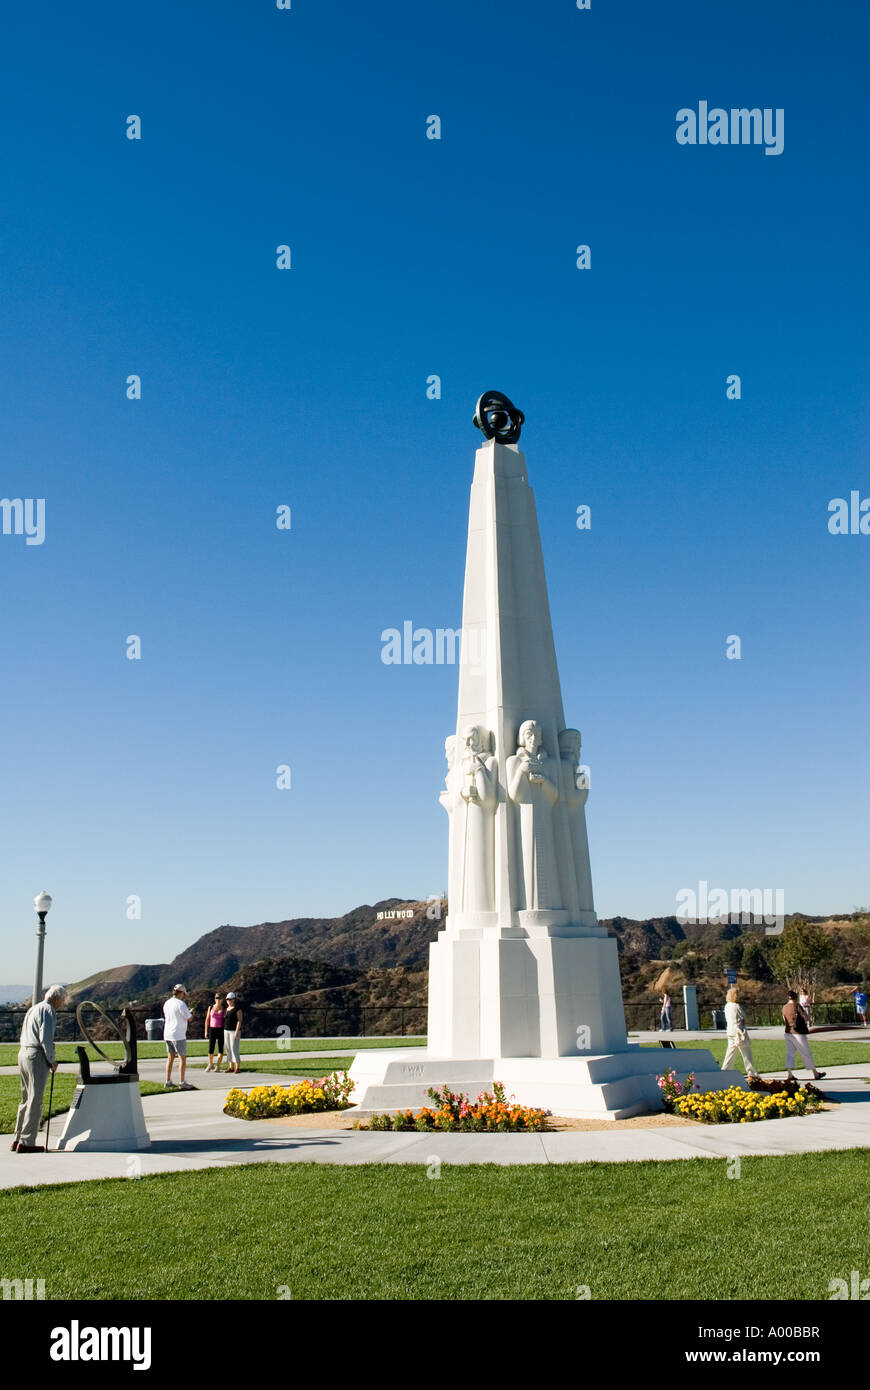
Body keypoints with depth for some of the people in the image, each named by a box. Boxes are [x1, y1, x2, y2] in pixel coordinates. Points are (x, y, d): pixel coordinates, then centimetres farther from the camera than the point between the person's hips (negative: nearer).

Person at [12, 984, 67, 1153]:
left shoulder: (32, 1009, 19)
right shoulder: (48, 1010, -9)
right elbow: (46, 1039, -17)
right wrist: (52, 1061, -6)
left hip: (23, 1054, 9)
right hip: (37, 1056, -9)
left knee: (26, 1099, 16)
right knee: (35, 1101, -5)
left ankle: (17, 1139, 19)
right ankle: (26, 1142, -5)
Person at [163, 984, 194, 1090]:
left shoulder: (167, 1003, 9)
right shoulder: (180, 1004, -14)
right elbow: (189, 1018, -12)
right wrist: (191, 1012, 11)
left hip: (168, 1035, 7)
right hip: (178, 1035, -7)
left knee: (170, 1058, 14)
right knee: (182, 1058, 0)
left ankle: (168, 1081, 16)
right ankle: (182, 1083, -1)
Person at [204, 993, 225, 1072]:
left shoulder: (224, 1009, 1)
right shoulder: (210, 1007, 4)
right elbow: (207, 1020, 6)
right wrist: (206, 1031, 2)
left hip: (221, 1030, -1)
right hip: (212, 1029, 1)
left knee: (220, 1048, -1)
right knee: (211, 1049, -3)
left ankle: (218, 1066, 8)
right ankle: (210, 1065, 17)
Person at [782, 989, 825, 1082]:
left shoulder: (784, 1007, 4)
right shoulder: (797, 1006, -15)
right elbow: (805, 1018, -8)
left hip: (788, 1032, 5)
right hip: (798, 1033, -5)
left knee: (789, 1053, 6)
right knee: (806, 1054, 6)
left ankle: (789, 1074, -2)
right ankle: (815, 1074, 17)